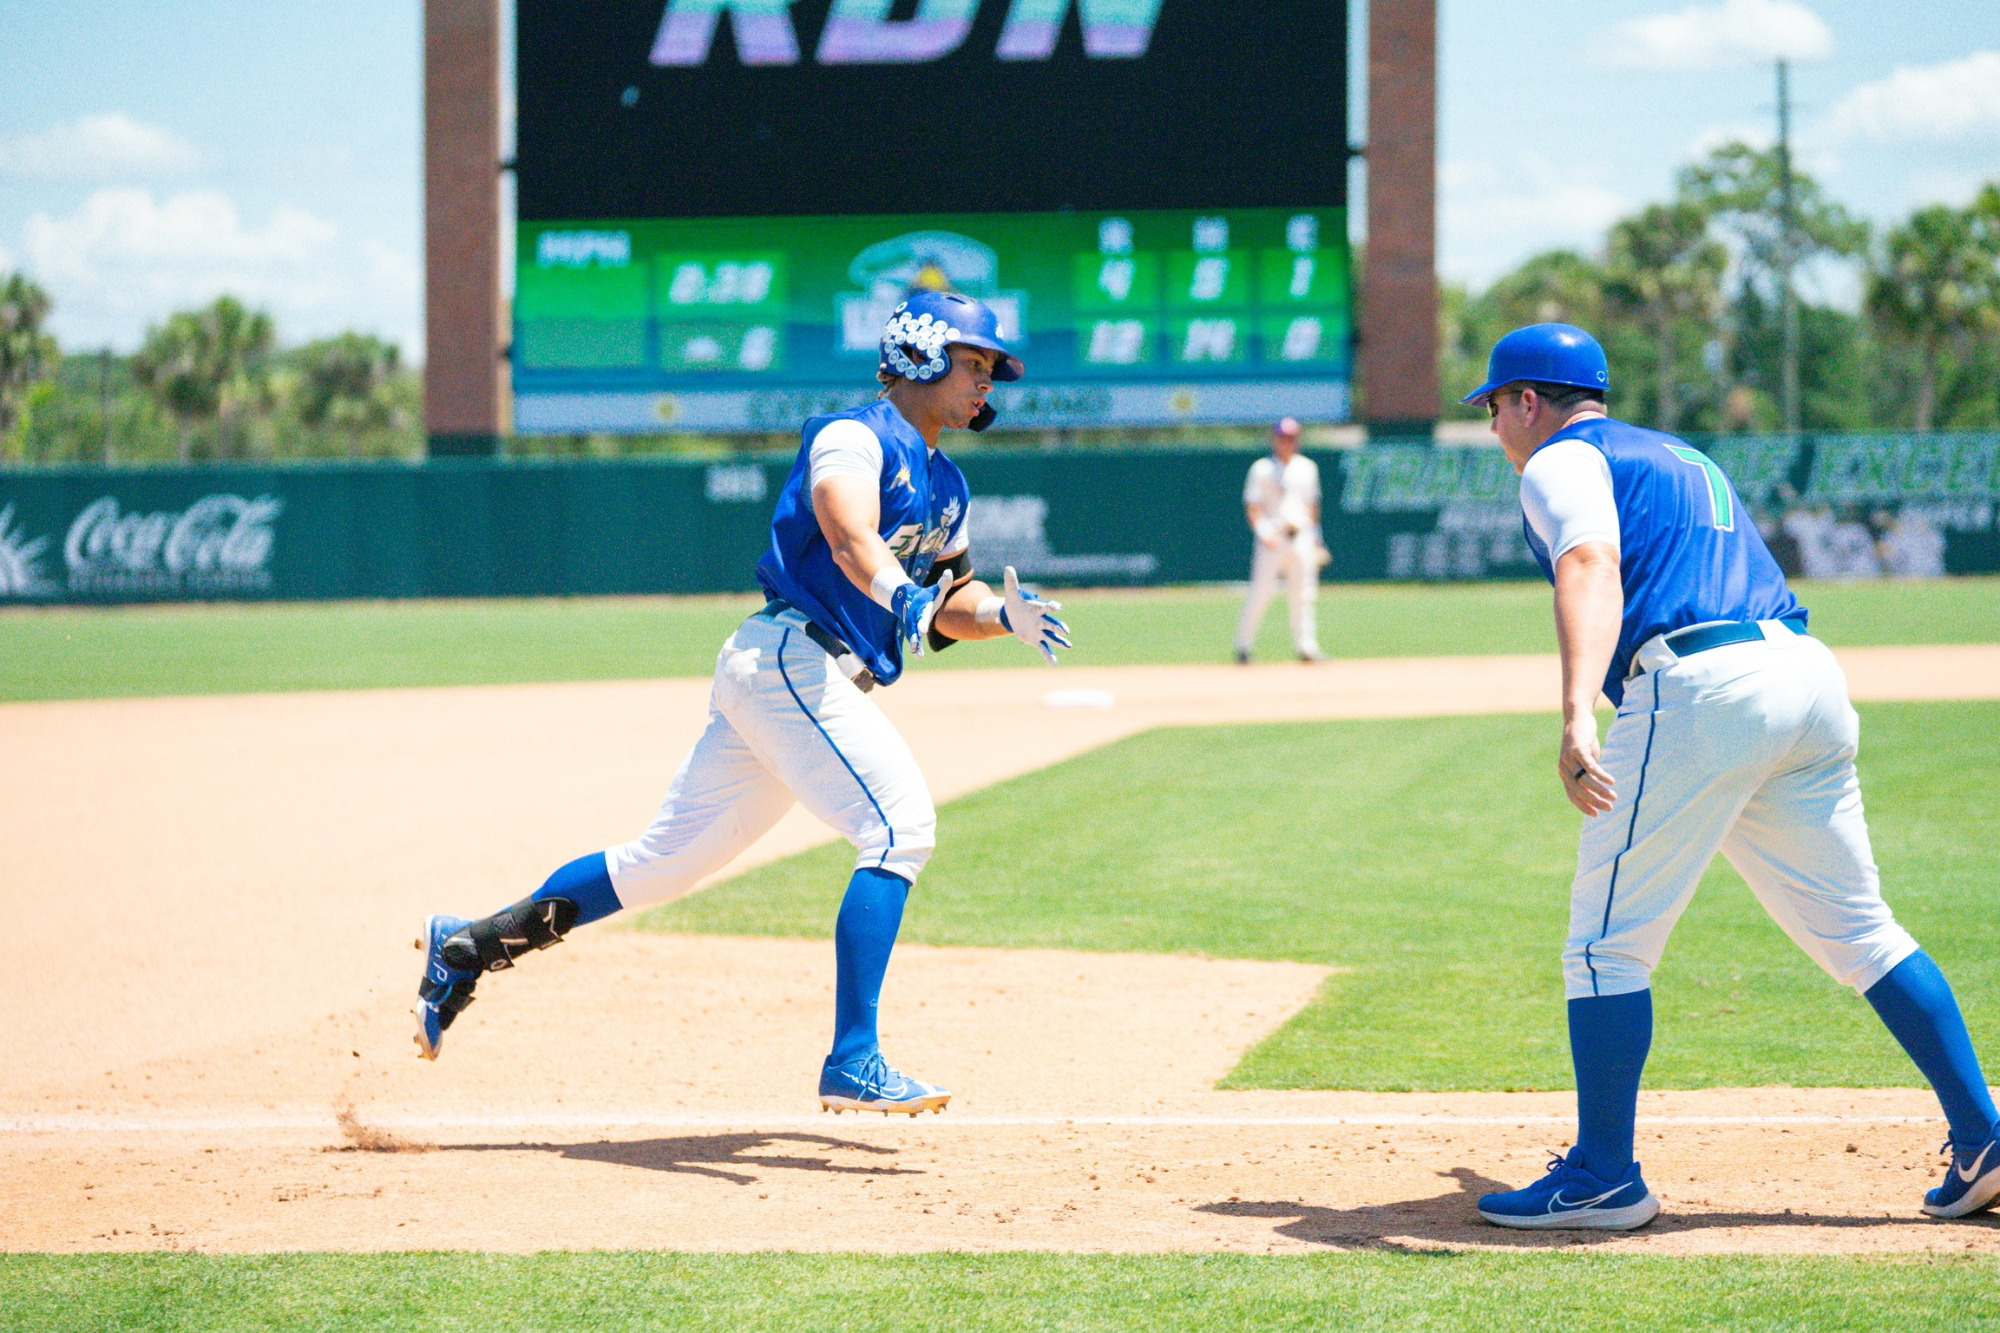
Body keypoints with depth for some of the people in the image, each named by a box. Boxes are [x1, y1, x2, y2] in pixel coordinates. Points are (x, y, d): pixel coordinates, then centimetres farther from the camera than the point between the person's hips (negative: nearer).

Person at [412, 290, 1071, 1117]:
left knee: (665, 860, 12)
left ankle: (469, 945, 21)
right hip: (791, 655, -10)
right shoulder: (855, 438, -7)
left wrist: (1001, 614, 3)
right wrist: (898, 594, -47)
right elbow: (848, 531, -28)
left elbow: (943, 606, 25)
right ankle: (852, 1063, -26)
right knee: (898, 826, -21)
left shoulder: (946, 487, 23)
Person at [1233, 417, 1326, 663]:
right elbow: (1253, 506, -6)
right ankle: (1243, 645, -1)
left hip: (1301, 538, 4)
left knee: (1302, 594, 3)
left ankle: (1306, 646, 5)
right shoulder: (1262, 469, -1)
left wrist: (1315, 538, 16)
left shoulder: (1307, 467, 14)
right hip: (1273, 540, -4)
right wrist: (1264, 532, -20)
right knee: (1260, 592, -7)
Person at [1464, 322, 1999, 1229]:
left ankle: (1603, 1178, 1)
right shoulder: (1678, 459, 32)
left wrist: (1577, 716, -31)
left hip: (1695, 687, -8)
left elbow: (1593, 570, -15)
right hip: (1810, 676, 8)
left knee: (1608, 942, 1)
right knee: (1859, 930, 11)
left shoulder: (1560, 463, 5)